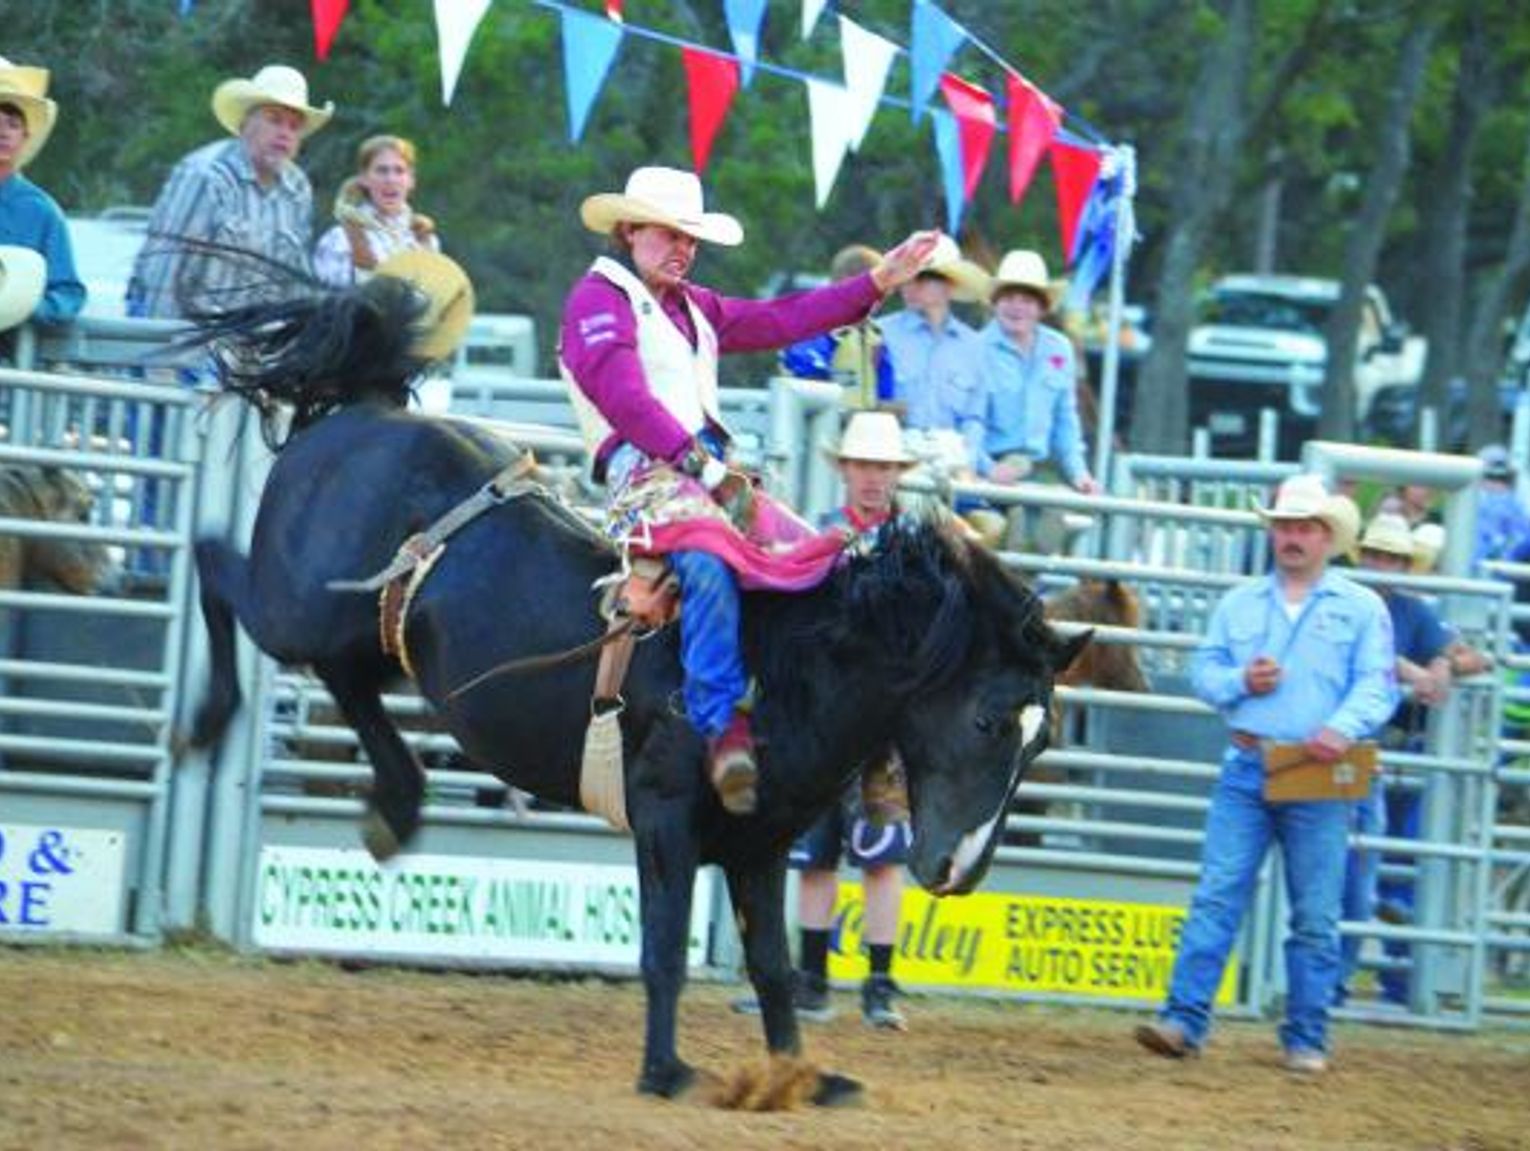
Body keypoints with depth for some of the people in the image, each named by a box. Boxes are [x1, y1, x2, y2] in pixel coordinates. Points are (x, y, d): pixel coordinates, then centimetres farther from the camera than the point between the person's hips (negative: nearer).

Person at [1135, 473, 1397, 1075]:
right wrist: (1241, 681, -9)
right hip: (1245, 769, 2)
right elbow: (1204, 669, 13)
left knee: (1316, 915, 2)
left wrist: (1345, 727, -22)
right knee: (1216, 896, -6)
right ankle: (1184, 1020, -8)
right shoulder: (1240, 603, 14)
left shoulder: (1362, 608, 5)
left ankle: (1306, 1040, 9)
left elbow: (1378, 685, -3)